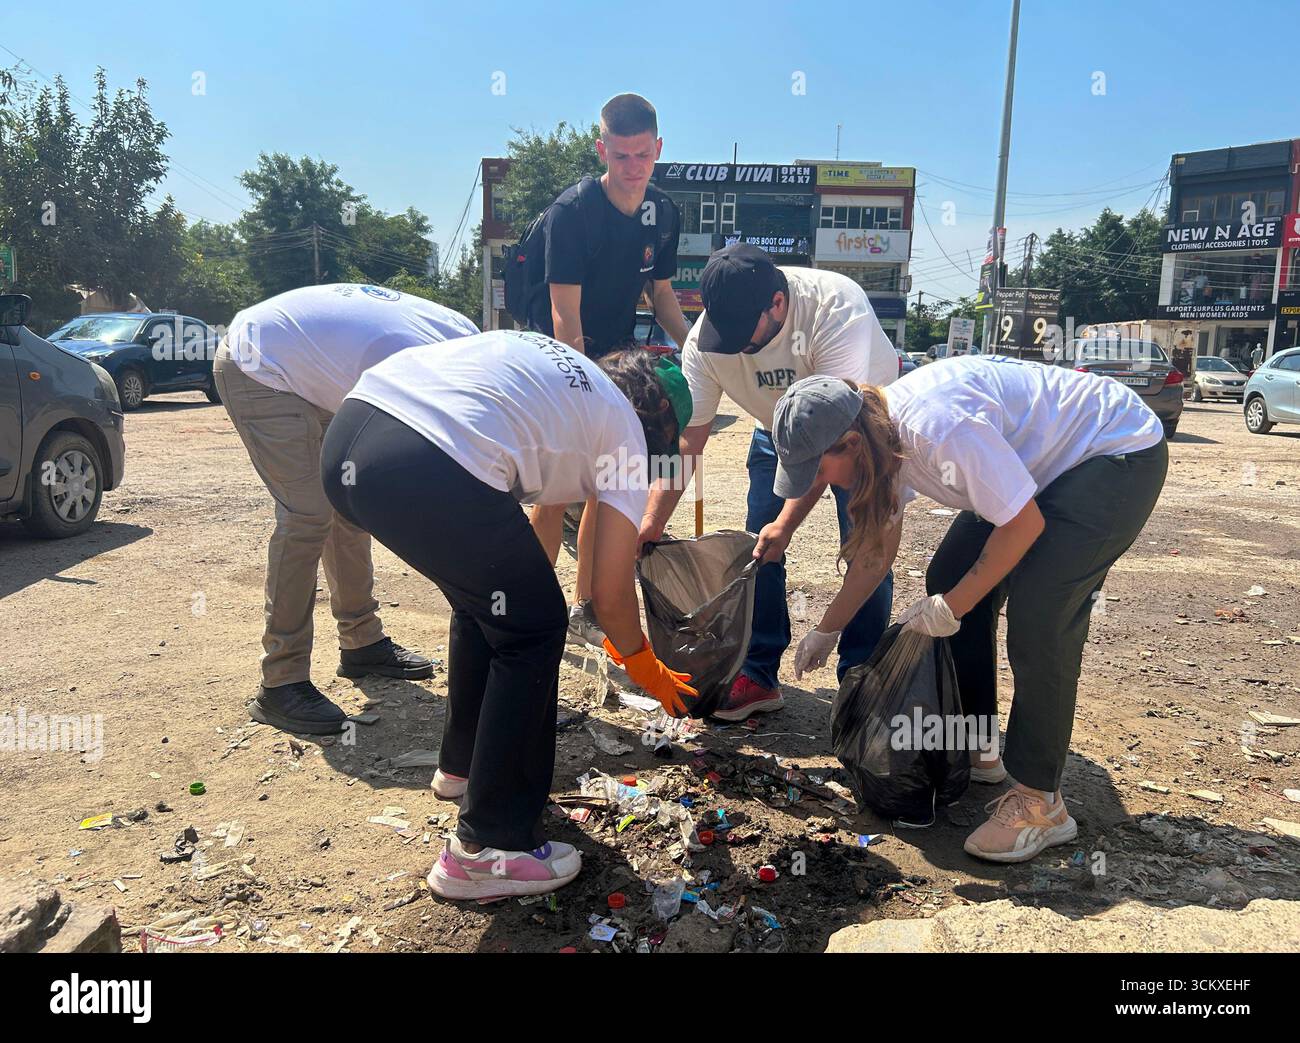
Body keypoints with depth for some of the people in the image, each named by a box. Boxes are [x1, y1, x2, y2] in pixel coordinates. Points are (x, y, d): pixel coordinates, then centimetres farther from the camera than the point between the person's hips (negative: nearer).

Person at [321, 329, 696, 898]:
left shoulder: (545, 358, 33)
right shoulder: (625, 432, 15)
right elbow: (610, 594, 17)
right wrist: (643, 665, 36)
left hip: (344, 437, 8)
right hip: (427, 470, -8)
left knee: (486, 595, 27)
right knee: (533, 630, 11)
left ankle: (462, 764, 44)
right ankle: (485, 848, 16)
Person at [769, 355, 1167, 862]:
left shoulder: (937, 426, -36)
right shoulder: (881, 435, -6)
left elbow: (1024, 524, -28)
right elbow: (876, 550, 7)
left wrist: (951, 607, -19)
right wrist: (825, 631, 12)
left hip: (1121, 455, -9)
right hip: (1051, 462, 9)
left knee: (1037, 616, -21)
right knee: (948, 577, 5)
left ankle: (1040, 802, -6)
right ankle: (973, 748, 19)